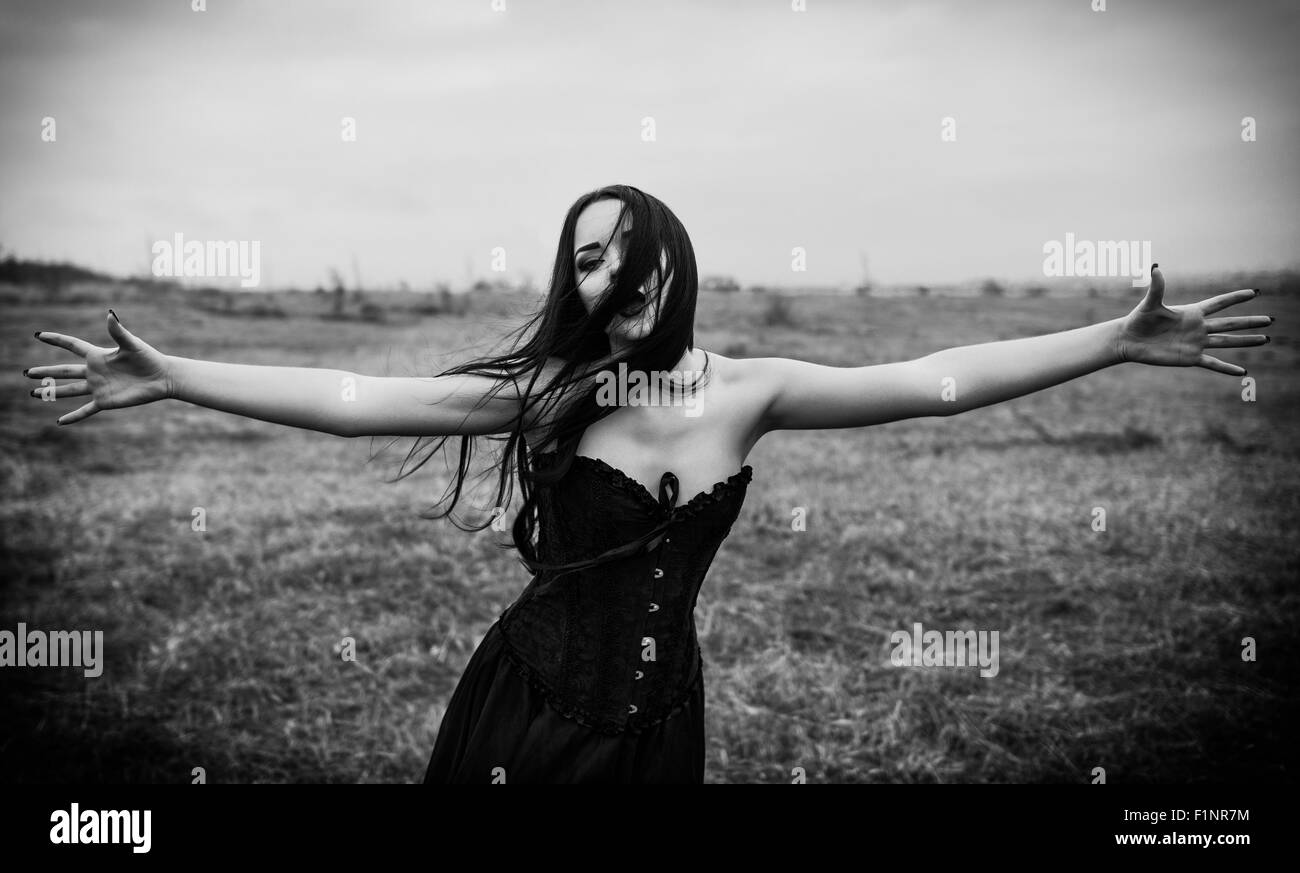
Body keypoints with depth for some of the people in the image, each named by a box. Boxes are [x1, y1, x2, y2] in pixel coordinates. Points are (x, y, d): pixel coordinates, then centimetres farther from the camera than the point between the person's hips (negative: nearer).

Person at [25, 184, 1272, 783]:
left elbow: (941, 381, -5)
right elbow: (351, 400, -13)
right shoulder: (541, 389, -9)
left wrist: (1120, 341, -8)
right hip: (533, 698, -2)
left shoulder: (748, 389, -3)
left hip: (657, 704, 2)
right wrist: (169, 378, -18)